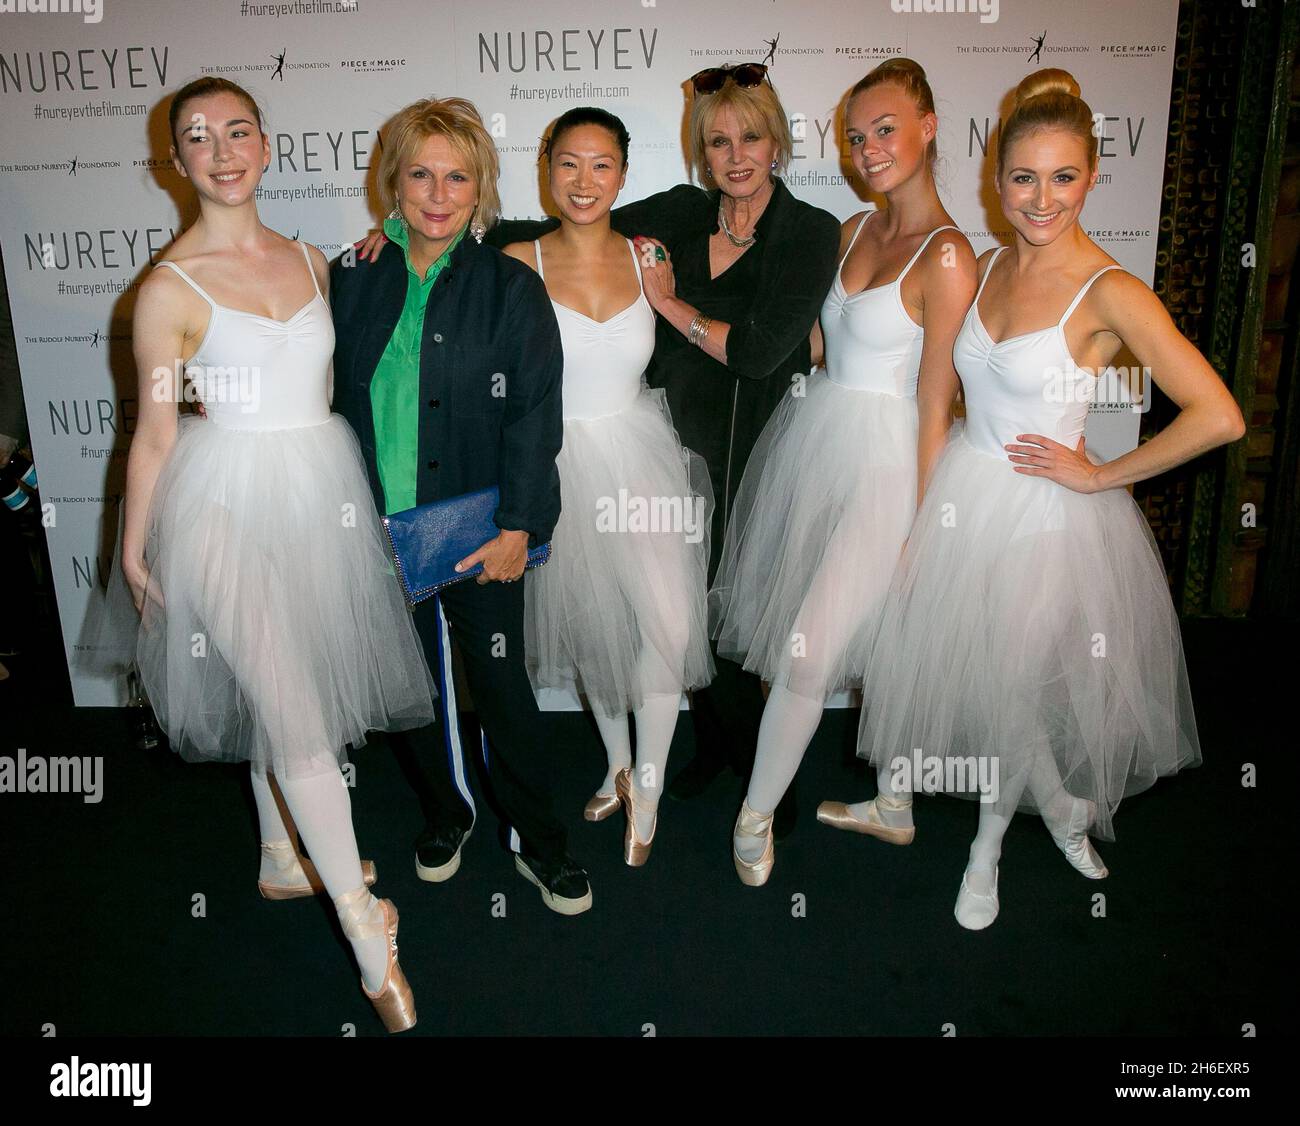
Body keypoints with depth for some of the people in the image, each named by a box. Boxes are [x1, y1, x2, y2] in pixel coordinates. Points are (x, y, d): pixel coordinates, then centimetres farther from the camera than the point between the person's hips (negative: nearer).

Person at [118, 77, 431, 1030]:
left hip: (319, 493, 5)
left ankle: (284, 857, 38)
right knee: (291, 707, -8)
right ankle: (367, 932, 1)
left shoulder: (311, 262, 7)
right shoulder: (170, 287, -8)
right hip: (228, 503, -5)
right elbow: (155, 431, -2)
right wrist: (133, 548, 2)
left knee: (285, 690, 17)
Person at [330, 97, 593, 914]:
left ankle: (536, 838, 27)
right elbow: (332, 401, 7)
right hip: (380, 532, 3)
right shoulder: (353, 281, 2)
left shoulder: (512, 288, -5)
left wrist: (517, 525, -16)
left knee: (503, 688, 7)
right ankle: (446, 811, 41)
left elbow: (534, 417, -9)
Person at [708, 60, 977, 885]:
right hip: (810, 433, 7)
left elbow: (935, 406, -13)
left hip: (877, 460, -7)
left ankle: (757, 815, 12)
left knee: (808, 652, -7)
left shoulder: (948, 256, -13)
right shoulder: (856, 230, 10)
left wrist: (924, 525, -10)